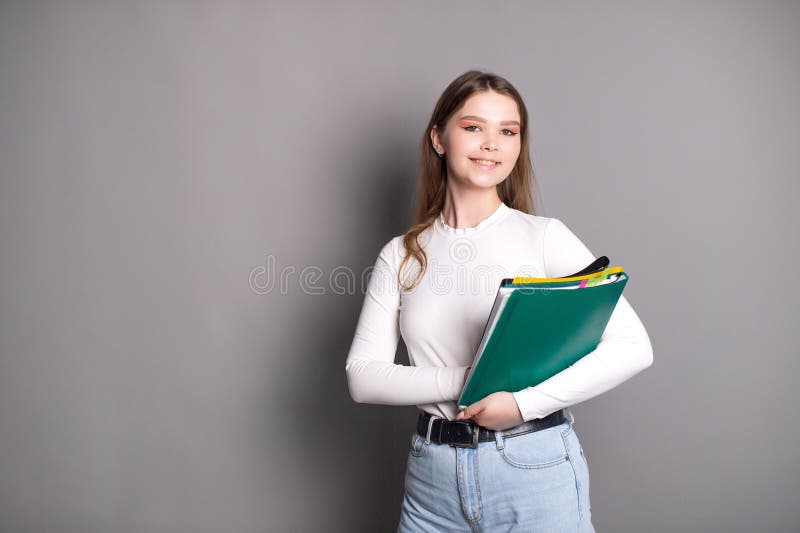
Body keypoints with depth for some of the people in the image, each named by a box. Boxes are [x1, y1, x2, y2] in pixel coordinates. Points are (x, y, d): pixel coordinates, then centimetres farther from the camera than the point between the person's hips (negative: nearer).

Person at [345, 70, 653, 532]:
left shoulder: (544, 237, -5)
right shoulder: (401, 255, 2)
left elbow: (633, 347, -11)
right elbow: (363, 376, -3)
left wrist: (524, 403, -19)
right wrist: (462, 382, -17)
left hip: (535, 467, -2)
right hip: (434, 476, 3)